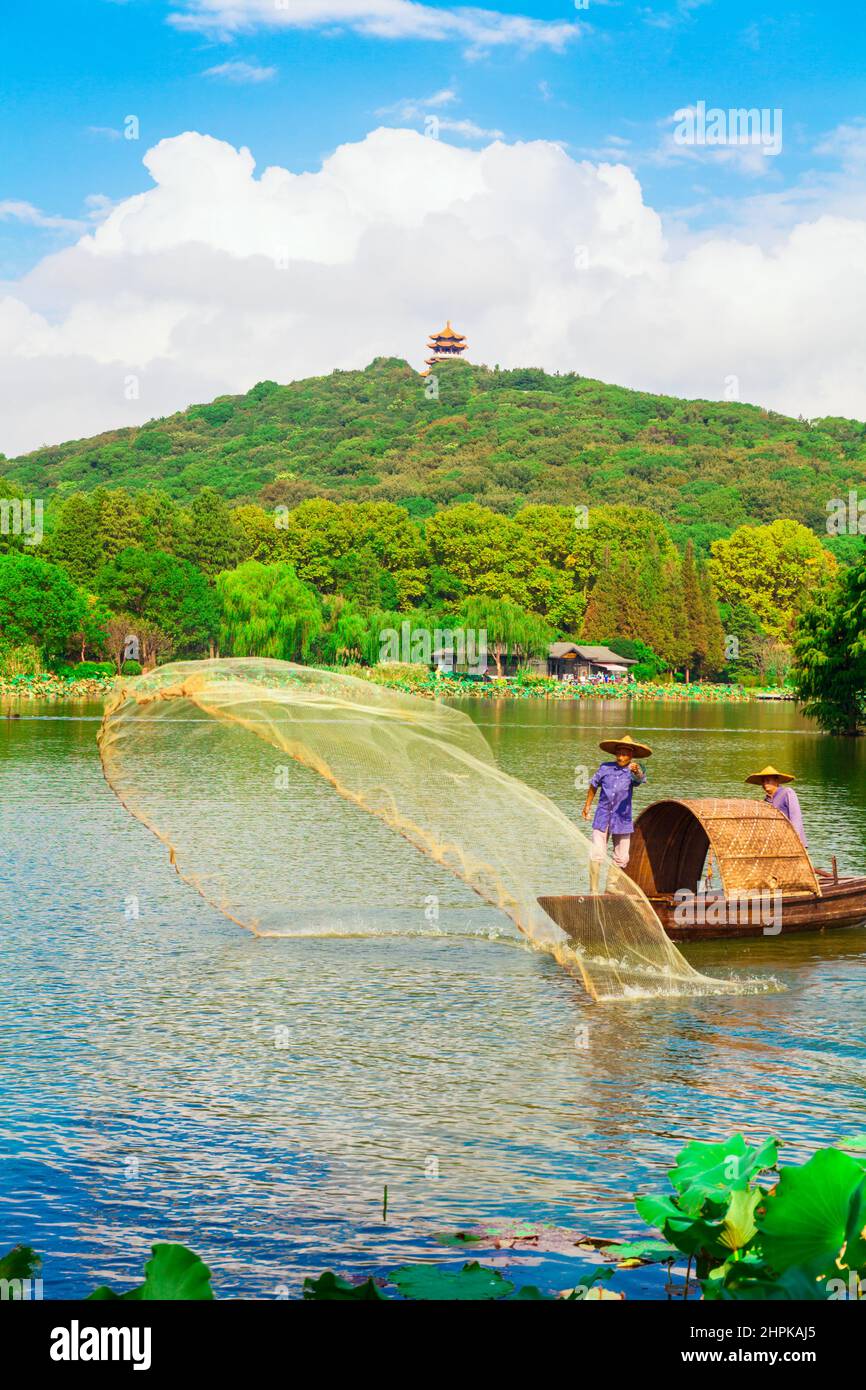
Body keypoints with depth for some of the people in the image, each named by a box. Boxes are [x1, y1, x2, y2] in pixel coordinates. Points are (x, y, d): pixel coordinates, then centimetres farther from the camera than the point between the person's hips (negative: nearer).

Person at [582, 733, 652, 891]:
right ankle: (593, 890, -1)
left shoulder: (634, 771, -7)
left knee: (621, 859, 7)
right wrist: (587, 806, 23)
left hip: (622, 821, 0)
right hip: (602, 818, 0)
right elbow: (593, 786, 15)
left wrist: (636, 771, -55)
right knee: (596, 856, -9)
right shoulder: (605, 768, -2)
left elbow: (640, 779, -32)